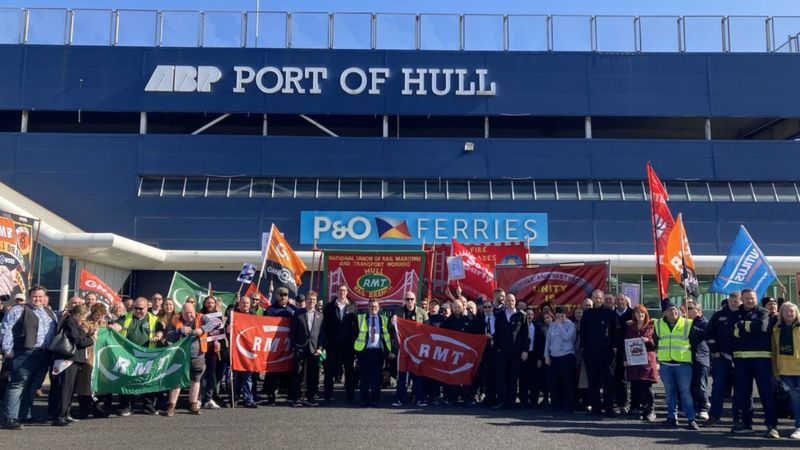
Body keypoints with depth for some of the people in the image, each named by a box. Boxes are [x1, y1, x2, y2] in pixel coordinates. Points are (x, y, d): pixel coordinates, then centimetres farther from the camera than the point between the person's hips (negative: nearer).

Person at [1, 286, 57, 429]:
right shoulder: (19, 310, -1)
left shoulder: (50, 312, 18)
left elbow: (57, 330, 26)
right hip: (25, 354, -6)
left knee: (33, 386, 12)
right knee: (18, 384, -8)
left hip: (44, 355, 6)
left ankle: (25, 415, 21)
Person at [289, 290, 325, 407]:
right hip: (300, 348, -2)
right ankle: (296, 398, 7)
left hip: (314, 349, 2)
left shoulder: (320, 316, 11)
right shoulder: (298, 314, 6)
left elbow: (322, 334, 8)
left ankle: (311, 398, 12)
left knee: (313, 375, 3)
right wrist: (294, 346, -3)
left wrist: (320, 348, -2)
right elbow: (292, 332, 4)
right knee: (298, 374, 0)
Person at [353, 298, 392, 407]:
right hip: (364, 351, -1)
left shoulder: (384, 320, 10)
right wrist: (354, 351, -1)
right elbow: (355, 334, 5)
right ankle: (365, 400, 10)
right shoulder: (360, 318, 6)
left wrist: (389, 352, 3)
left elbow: (387, 337, 10)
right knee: (364, 377, 2)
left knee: (377, 377, 2)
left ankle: (375, 399, 9)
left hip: (378, 351, 1)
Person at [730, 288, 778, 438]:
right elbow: (731, 332, -4)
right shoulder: (736, 315, 11)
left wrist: (742, 325, -6)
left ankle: (772, 425, 0)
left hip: (761, 357, -3)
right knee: (742, 392, 8)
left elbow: (761, 326, -17)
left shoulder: (763, 313, 4)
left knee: (766, 392, -3)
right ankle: (746, 423, 18)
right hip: (741, 358, 3)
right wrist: (750, 327, -13)